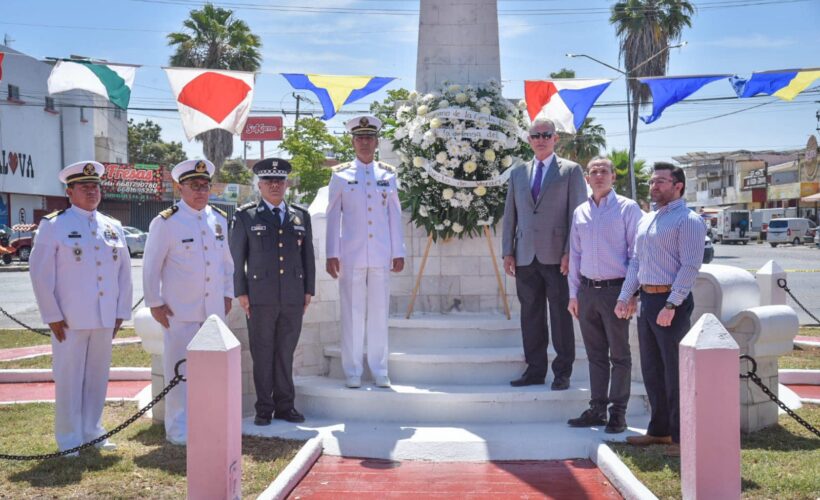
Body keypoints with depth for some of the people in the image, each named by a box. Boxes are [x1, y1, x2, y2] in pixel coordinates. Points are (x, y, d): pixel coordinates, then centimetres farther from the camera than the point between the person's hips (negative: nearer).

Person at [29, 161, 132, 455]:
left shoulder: (113, 227, 12)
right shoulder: (53, 226, -2)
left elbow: (124, 271, 14)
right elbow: (40, 273, -5)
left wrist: (121, 312, 8)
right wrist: (52, 316, -8)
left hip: (105, 320, 4)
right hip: (70, 320, -4)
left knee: (98, 376, 11)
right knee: (69, 379, 2)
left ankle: (92, 432, 24)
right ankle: (69, 441, 12)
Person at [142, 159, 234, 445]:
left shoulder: (219, 219, 10)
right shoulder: (165, 222, -6)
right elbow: (151, 266, -3)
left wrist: (227, 295, 14)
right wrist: (155, 304, -5)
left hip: (215, 309, 5)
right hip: (180, 313, -5)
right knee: (179, 371, 0)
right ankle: (178, 430, 9)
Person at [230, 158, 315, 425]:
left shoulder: (301, 216, 12)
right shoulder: (245, 216, 4)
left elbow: (308, 255, 14)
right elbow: (236, 257, 3)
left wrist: (309, 290, 9)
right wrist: (241, 293, -3)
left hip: (293, 298, 2)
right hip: (260, 299, -2)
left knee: (286, 353, 7)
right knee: (262, 354, 2)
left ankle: (284, 406, 16)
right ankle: (264, 408, 11)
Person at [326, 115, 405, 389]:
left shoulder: (388, 174, 9)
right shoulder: (340, 175, 4)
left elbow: (395, 215, 11)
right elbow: (333, 217, 4)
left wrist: (398, 252, 7)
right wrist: (331, 254, -1)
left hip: (382, 257, 2)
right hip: (351, 256, -2)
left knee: (379, 314, 5)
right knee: (352, 314, 1)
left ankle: (379, 371, 14)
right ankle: (352, 372, 10)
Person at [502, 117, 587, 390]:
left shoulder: (571, 170, 4)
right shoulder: (518, 172, 15)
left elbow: (577, 213, -2)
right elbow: (510, 214, 15)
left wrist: (570, 252, -10)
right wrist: (508, 252, 7)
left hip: (557, 256, -4)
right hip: (526, 257, 4)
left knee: (561, 316, 1)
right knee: (530, 316, 7)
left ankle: (562, 372, 9)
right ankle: (535, 370, 15)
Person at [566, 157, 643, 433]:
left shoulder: (627, 208, -2)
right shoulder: (580, 212, 11)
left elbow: (636, 253, -5)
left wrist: (632, 293, -10)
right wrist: (574, 293, 11)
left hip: (615, 289, -5)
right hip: (587, 291, 5)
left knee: (619, 355, 2)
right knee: (595, 354, 11)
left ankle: (618, 412, 8)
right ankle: (597, 408, 19)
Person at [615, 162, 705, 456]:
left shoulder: (687, 220, -9)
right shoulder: (646, 220, 17)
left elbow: (690, 267, -16)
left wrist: (671, 305, -21)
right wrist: (624, 297, 11)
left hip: (672, 302, -8)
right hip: (647, 300, 8)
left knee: (675, 372, -3)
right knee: (651, 369, 14)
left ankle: (681, 437, 4)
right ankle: (659, 430, 25)